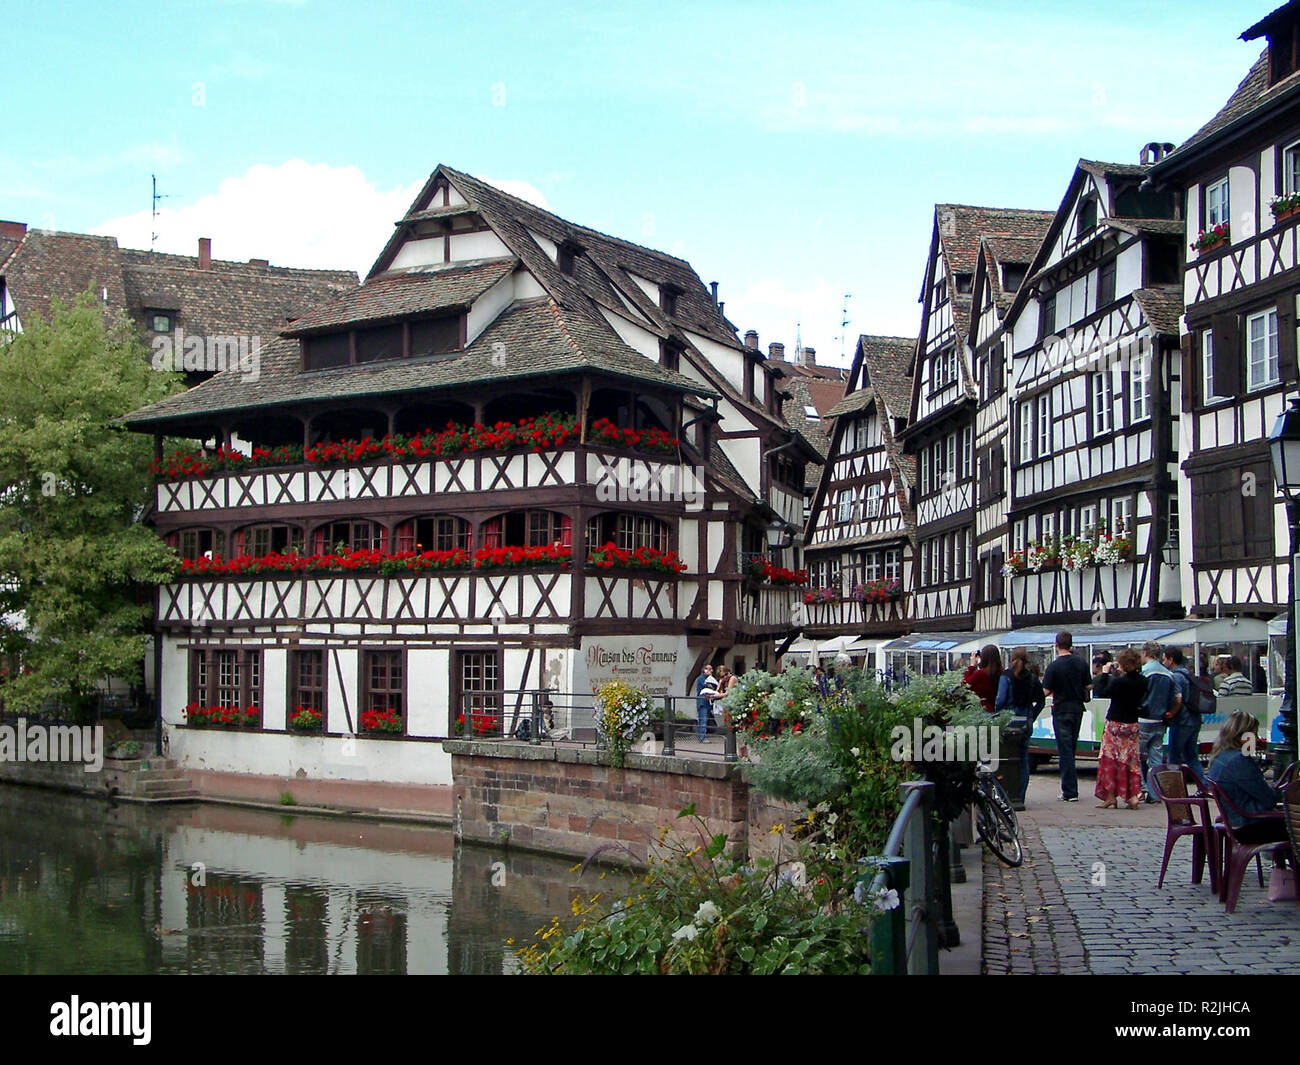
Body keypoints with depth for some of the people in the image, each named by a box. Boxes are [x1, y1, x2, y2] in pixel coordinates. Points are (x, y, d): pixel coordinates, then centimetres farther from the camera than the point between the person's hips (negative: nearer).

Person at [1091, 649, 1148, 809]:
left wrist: (1104, 673, -5)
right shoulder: (1142, 681, -5)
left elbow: (1099, 692, -11)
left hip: (1116, 724, -5)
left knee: (1110, 760, 5)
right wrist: (1120, 674, 9)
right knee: (1132, 760, 12)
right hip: (1133, 724, 5)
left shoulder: (1118, 682, -22)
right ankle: (1134, 795, 8)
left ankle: (1111, 796, 4)